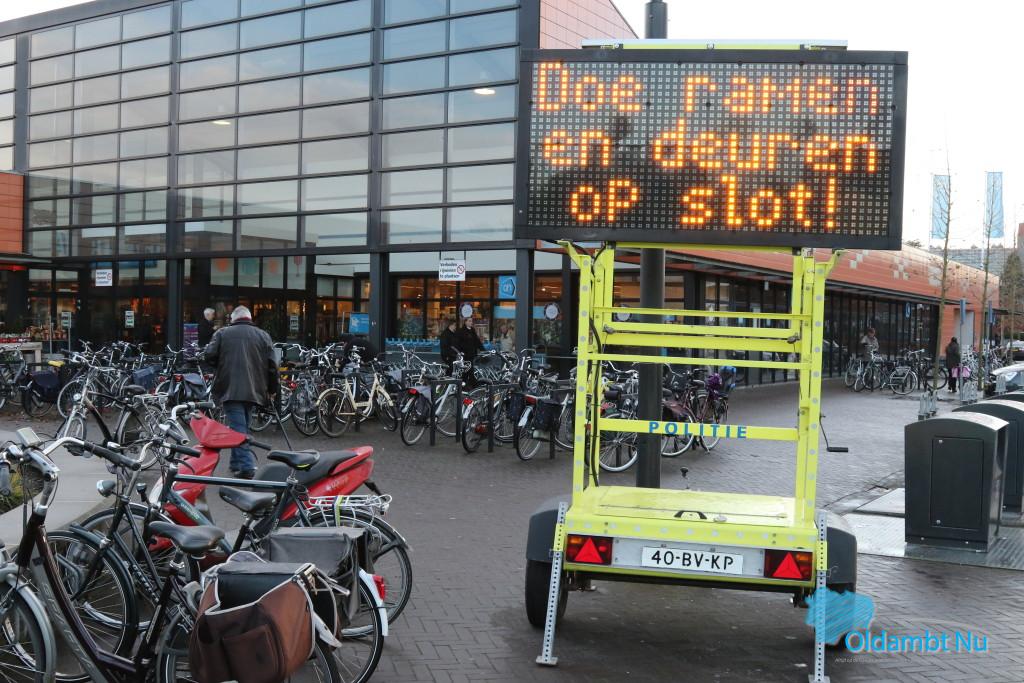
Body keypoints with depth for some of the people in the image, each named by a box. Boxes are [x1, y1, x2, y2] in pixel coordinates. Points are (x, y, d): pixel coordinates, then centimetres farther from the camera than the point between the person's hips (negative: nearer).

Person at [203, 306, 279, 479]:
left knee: (238, 427, -7)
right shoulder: (263, 336, 10)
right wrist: (272, 390, 13)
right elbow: (272, 365, 5)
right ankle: (237, 463, 23)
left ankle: (246, 465, -17)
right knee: (244, 426, 15)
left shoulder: (222, 333, 5)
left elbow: (209, 356, -3)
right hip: (253, 391, 3)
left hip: (230, 389, -3)